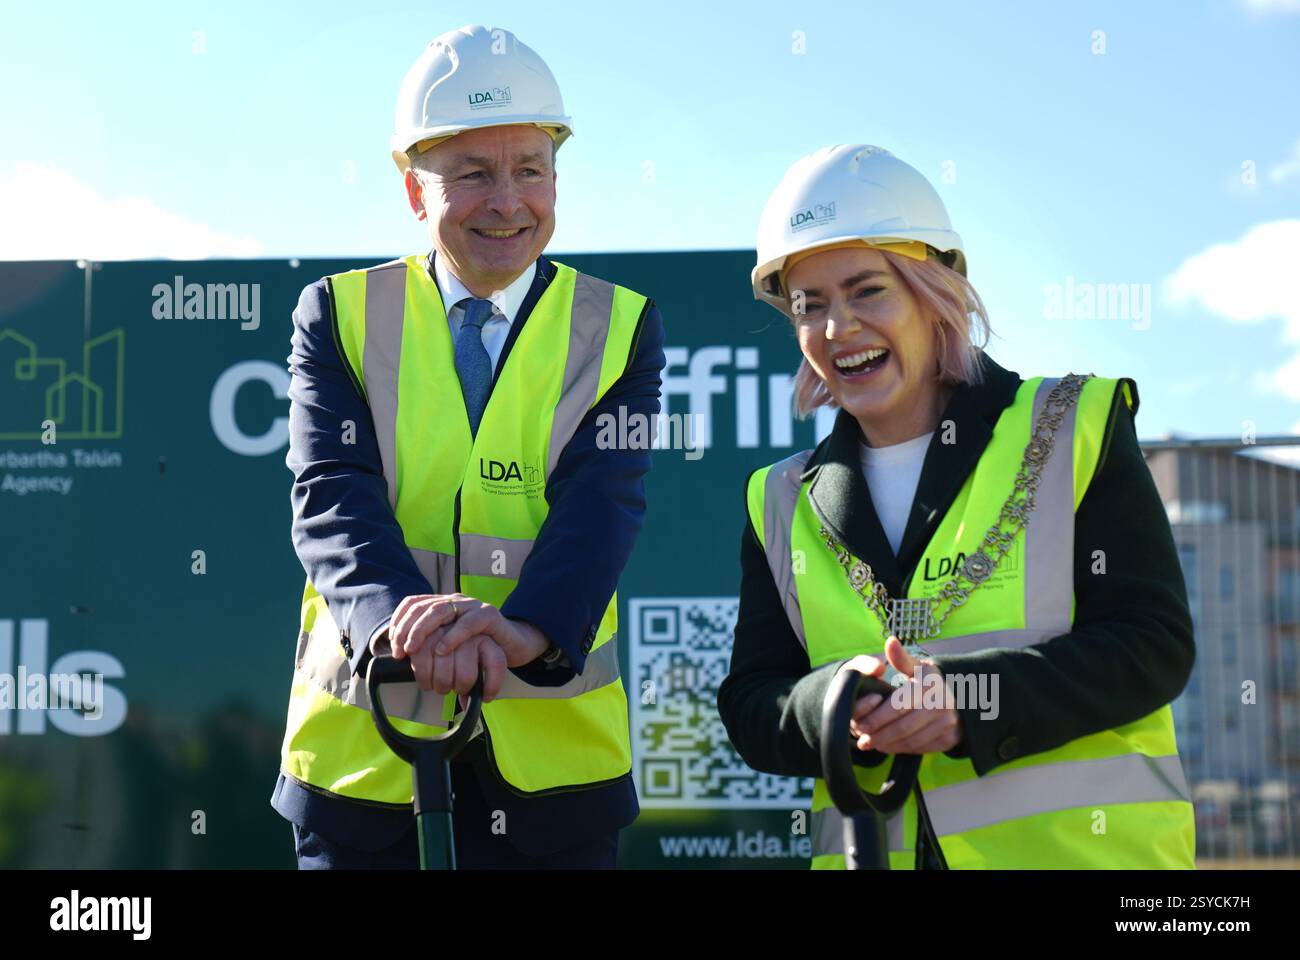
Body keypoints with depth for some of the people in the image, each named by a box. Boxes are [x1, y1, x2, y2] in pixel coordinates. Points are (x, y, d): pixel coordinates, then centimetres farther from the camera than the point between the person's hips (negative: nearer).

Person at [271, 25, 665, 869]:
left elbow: (604, 498, -9)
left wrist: (528, 627, -29)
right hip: (362, 745, 0)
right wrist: (401, 613, -29)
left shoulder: (620, 326, 6)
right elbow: (333, 496, -8)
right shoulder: (340, 314, 6)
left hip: (552, 747, 0)